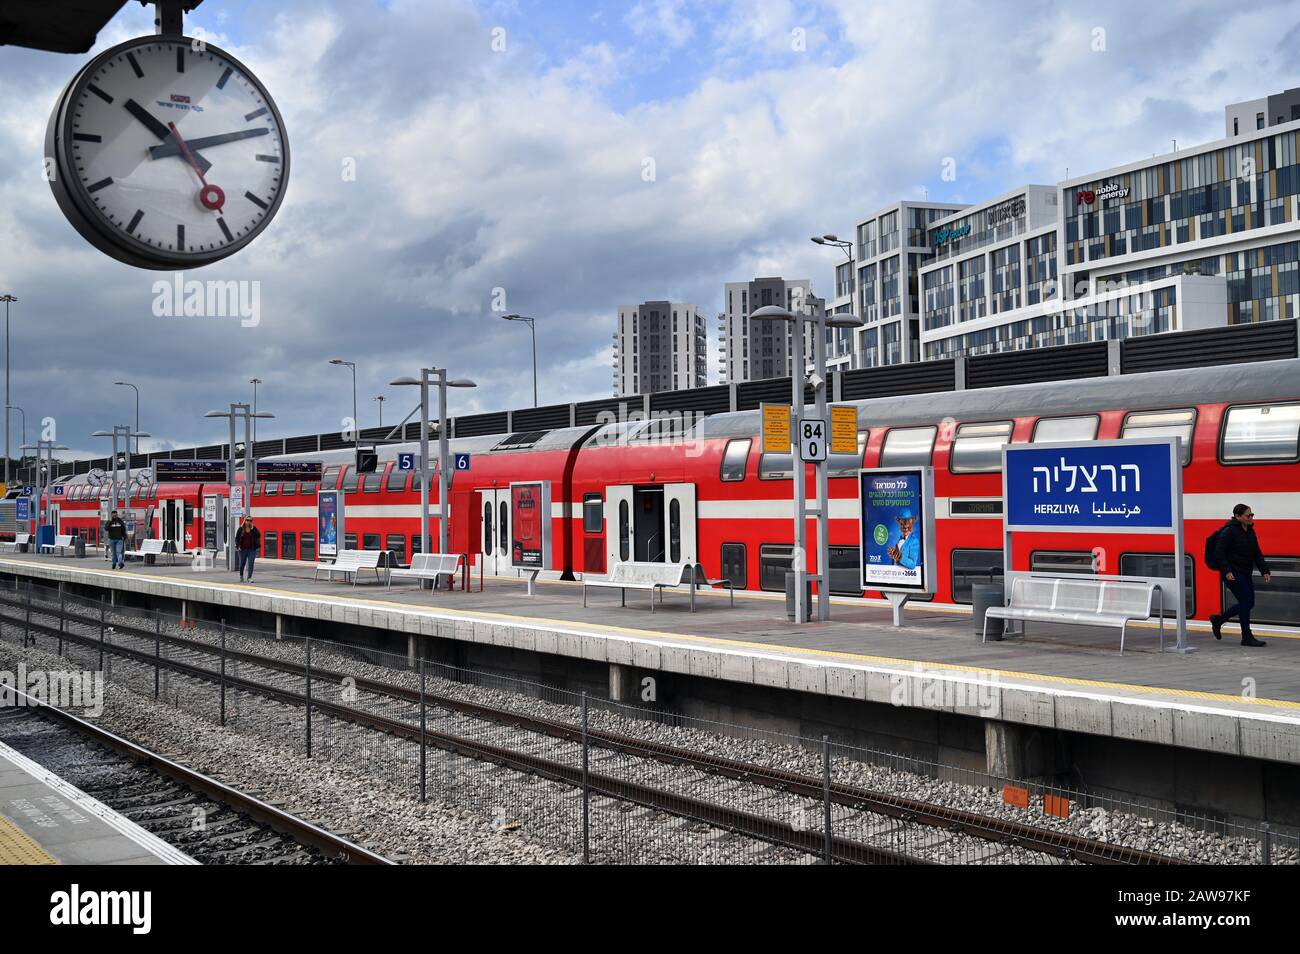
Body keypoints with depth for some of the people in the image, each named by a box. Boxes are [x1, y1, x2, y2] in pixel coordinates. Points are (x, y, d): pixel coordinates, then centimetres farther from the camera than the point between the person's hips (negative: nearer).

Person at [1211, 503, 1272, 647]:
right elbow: (1219, 553, -16)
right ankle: (1247, 637, 2)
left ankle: (1218, 619, 27)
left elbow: (1257, 554, 13)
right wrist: (1227, 571, -24)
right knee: (1246, 602, -8)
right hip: (1232, 574, -9)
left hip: (1245, 574, 9)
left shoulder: (1250, 532, 11)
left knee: (1248, 603, 11)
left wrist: (1265, 572, 3)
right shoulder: (1229, 532, -14)